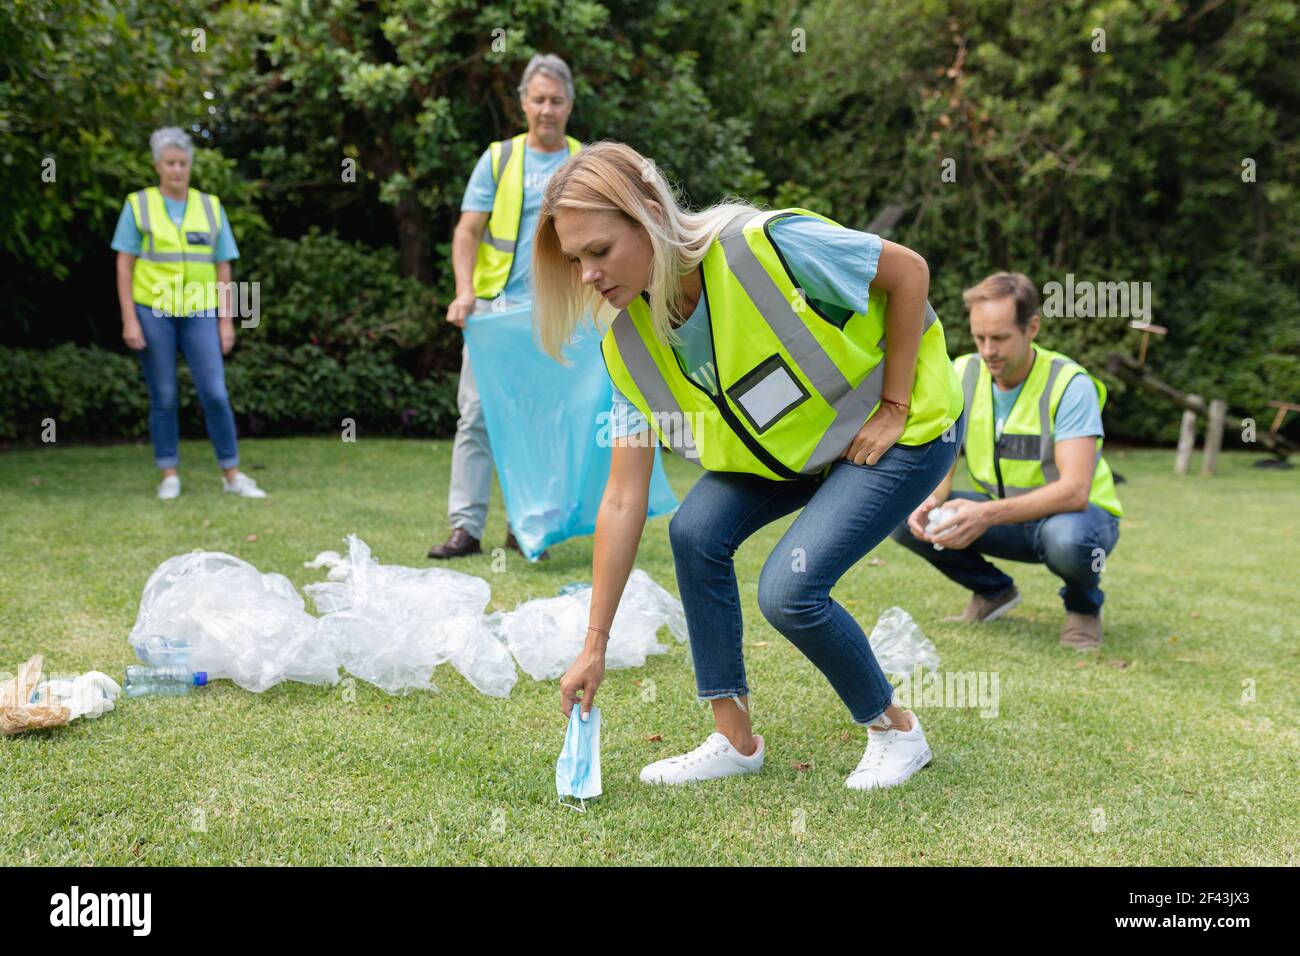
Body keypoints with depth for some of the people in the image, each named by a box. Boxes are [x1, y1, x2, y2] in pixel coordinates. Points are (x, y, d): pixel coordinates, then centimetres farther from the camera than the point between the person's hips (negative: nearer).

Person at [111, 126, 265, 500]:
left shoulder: (211, 207, 5)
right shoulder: (138, 205, -1)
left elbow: (223, 268, 6)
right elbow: (124, 265, -3)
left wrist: (227, 321, 1)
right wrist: (129, 319, -10)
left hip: (198, 314, 2)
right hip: (152, 311, -1)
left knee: (215, 394, -5)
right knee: (163, 396, 2)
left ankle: (233, 475, 4)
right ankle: (170, 476, 12)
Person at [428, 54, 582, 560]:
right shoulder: (498, 158, 7)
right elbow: (468, 231, 2)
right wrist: (464, 290, -14)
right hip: (494, 309, 0)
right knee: (478, 416, -3)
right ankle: (466, 527, 0)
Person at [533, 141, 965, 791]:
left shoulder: (766, 245, -32)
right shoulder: (630, 344, -12)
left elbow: (908, 272, -18)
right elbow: (623, 501, -10)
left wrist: (893, 408, -16)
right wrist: (595, 646, -9)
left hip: (904, 429, -6)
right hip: (792, 443, 6)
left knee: (788, 588, -20)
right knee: (696, 531, -11)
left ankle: (896, 731, 8)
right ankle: (735, 739, 6)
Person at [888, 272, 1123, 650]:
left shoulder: (1069, 384, -23)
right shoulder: (962, 374, -8)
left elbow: (1074, 490, -33)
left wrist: (988, 514, -45)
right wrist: (929, 501, -31)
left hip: (1072, 513, -4)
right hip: (1001, 514, 4)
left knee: (1068, 538, -41)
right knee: (904, 516, -17)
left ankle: (1084, 605, -2)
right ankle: (993, 591, 8)